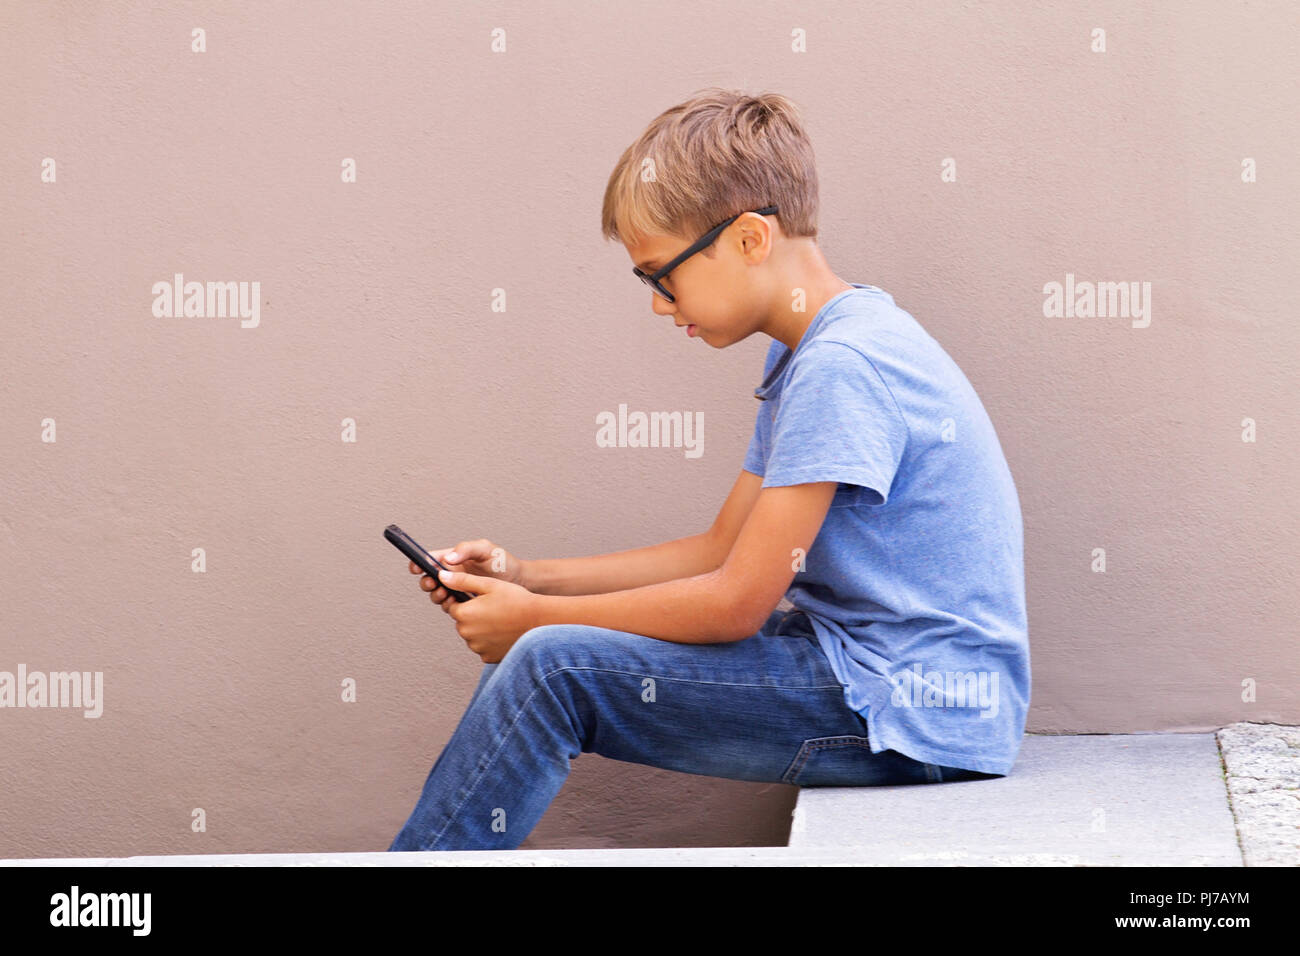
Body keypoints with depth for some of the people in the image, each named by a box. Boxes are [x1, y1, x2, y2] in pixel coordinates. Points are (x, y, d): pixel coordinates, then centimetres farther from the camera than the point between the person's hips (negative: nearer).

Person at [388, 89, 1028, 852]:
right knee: (537, 660, 5)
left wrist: (537, 617, -8)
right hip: (863, 673, 10)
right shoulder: (805, 358, 13)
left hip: (912, 716, -10)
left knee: (553, 667, -17)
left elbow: (736, 603, -19)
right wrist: (529, 577, 9)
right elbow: (723, 552, 16)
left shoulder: (842, 365, -19)